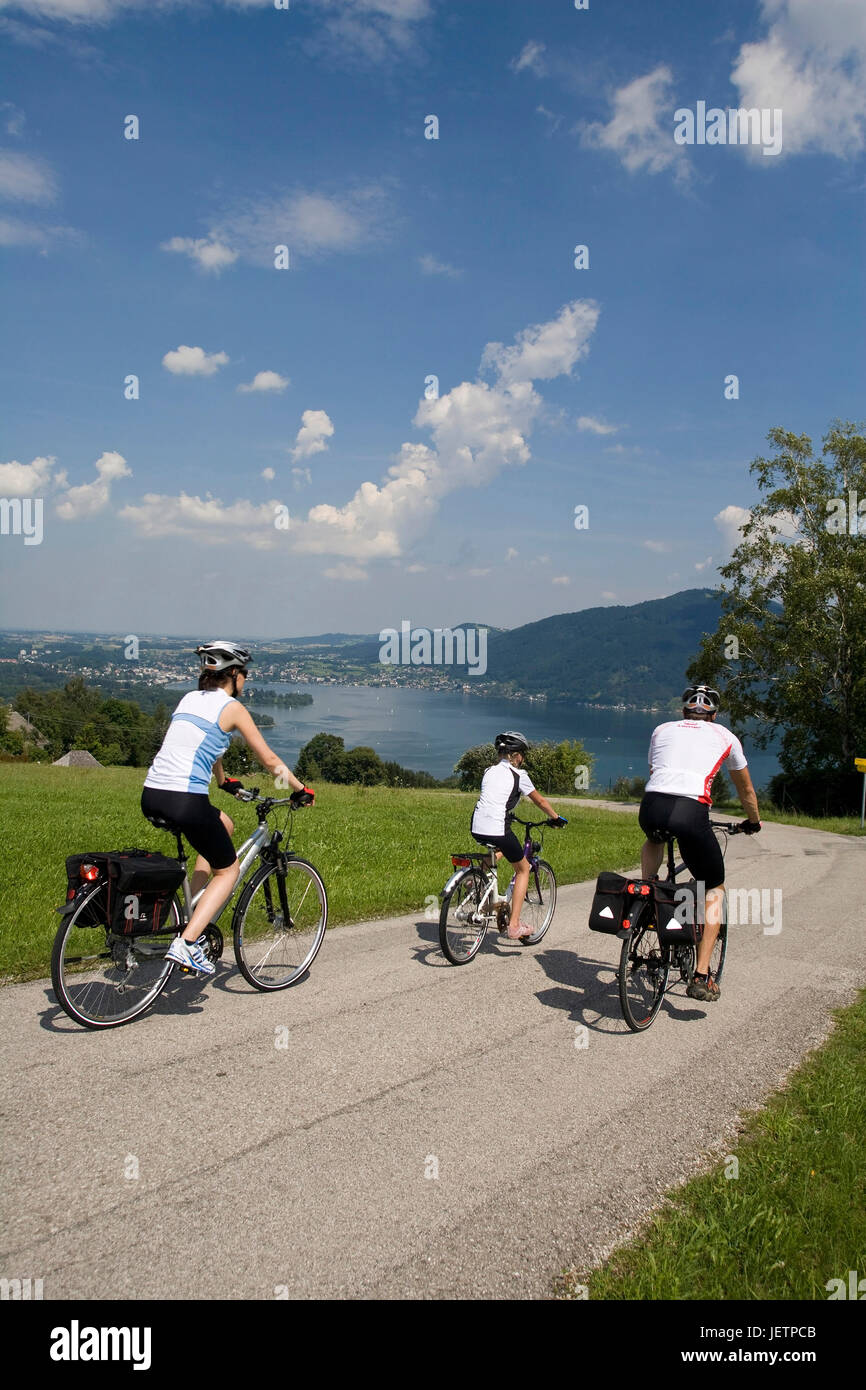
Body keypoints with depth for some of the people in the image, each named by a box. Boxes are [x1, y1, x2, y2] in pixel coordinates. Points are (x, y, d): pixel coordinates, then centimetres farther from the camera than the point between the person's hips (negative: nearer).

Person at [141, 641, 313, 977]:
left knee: (224, 824, 30)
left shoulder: (189, 699, 20)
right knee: (228, 870, 13)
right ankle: (186, 943, -3)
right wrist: (301, 789, 16)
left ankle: (191, 915, 26)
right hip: (185, 800, -7)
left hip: (151, 797, 8)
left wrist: (223, 781, 49)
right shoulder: (232, 708, -1)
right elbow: (269, 759, 2)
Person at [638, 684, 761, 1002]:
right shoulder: (724, 736, 24)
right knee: (715, 891, 18)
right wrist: (753, 822, 55)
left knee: (654, 840, 41)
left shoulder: (662, 729, 28)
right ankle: (701, 977, 11)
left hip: (650, 808, 3)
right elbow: (746, 789, 36)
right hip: (691, 812, -2)